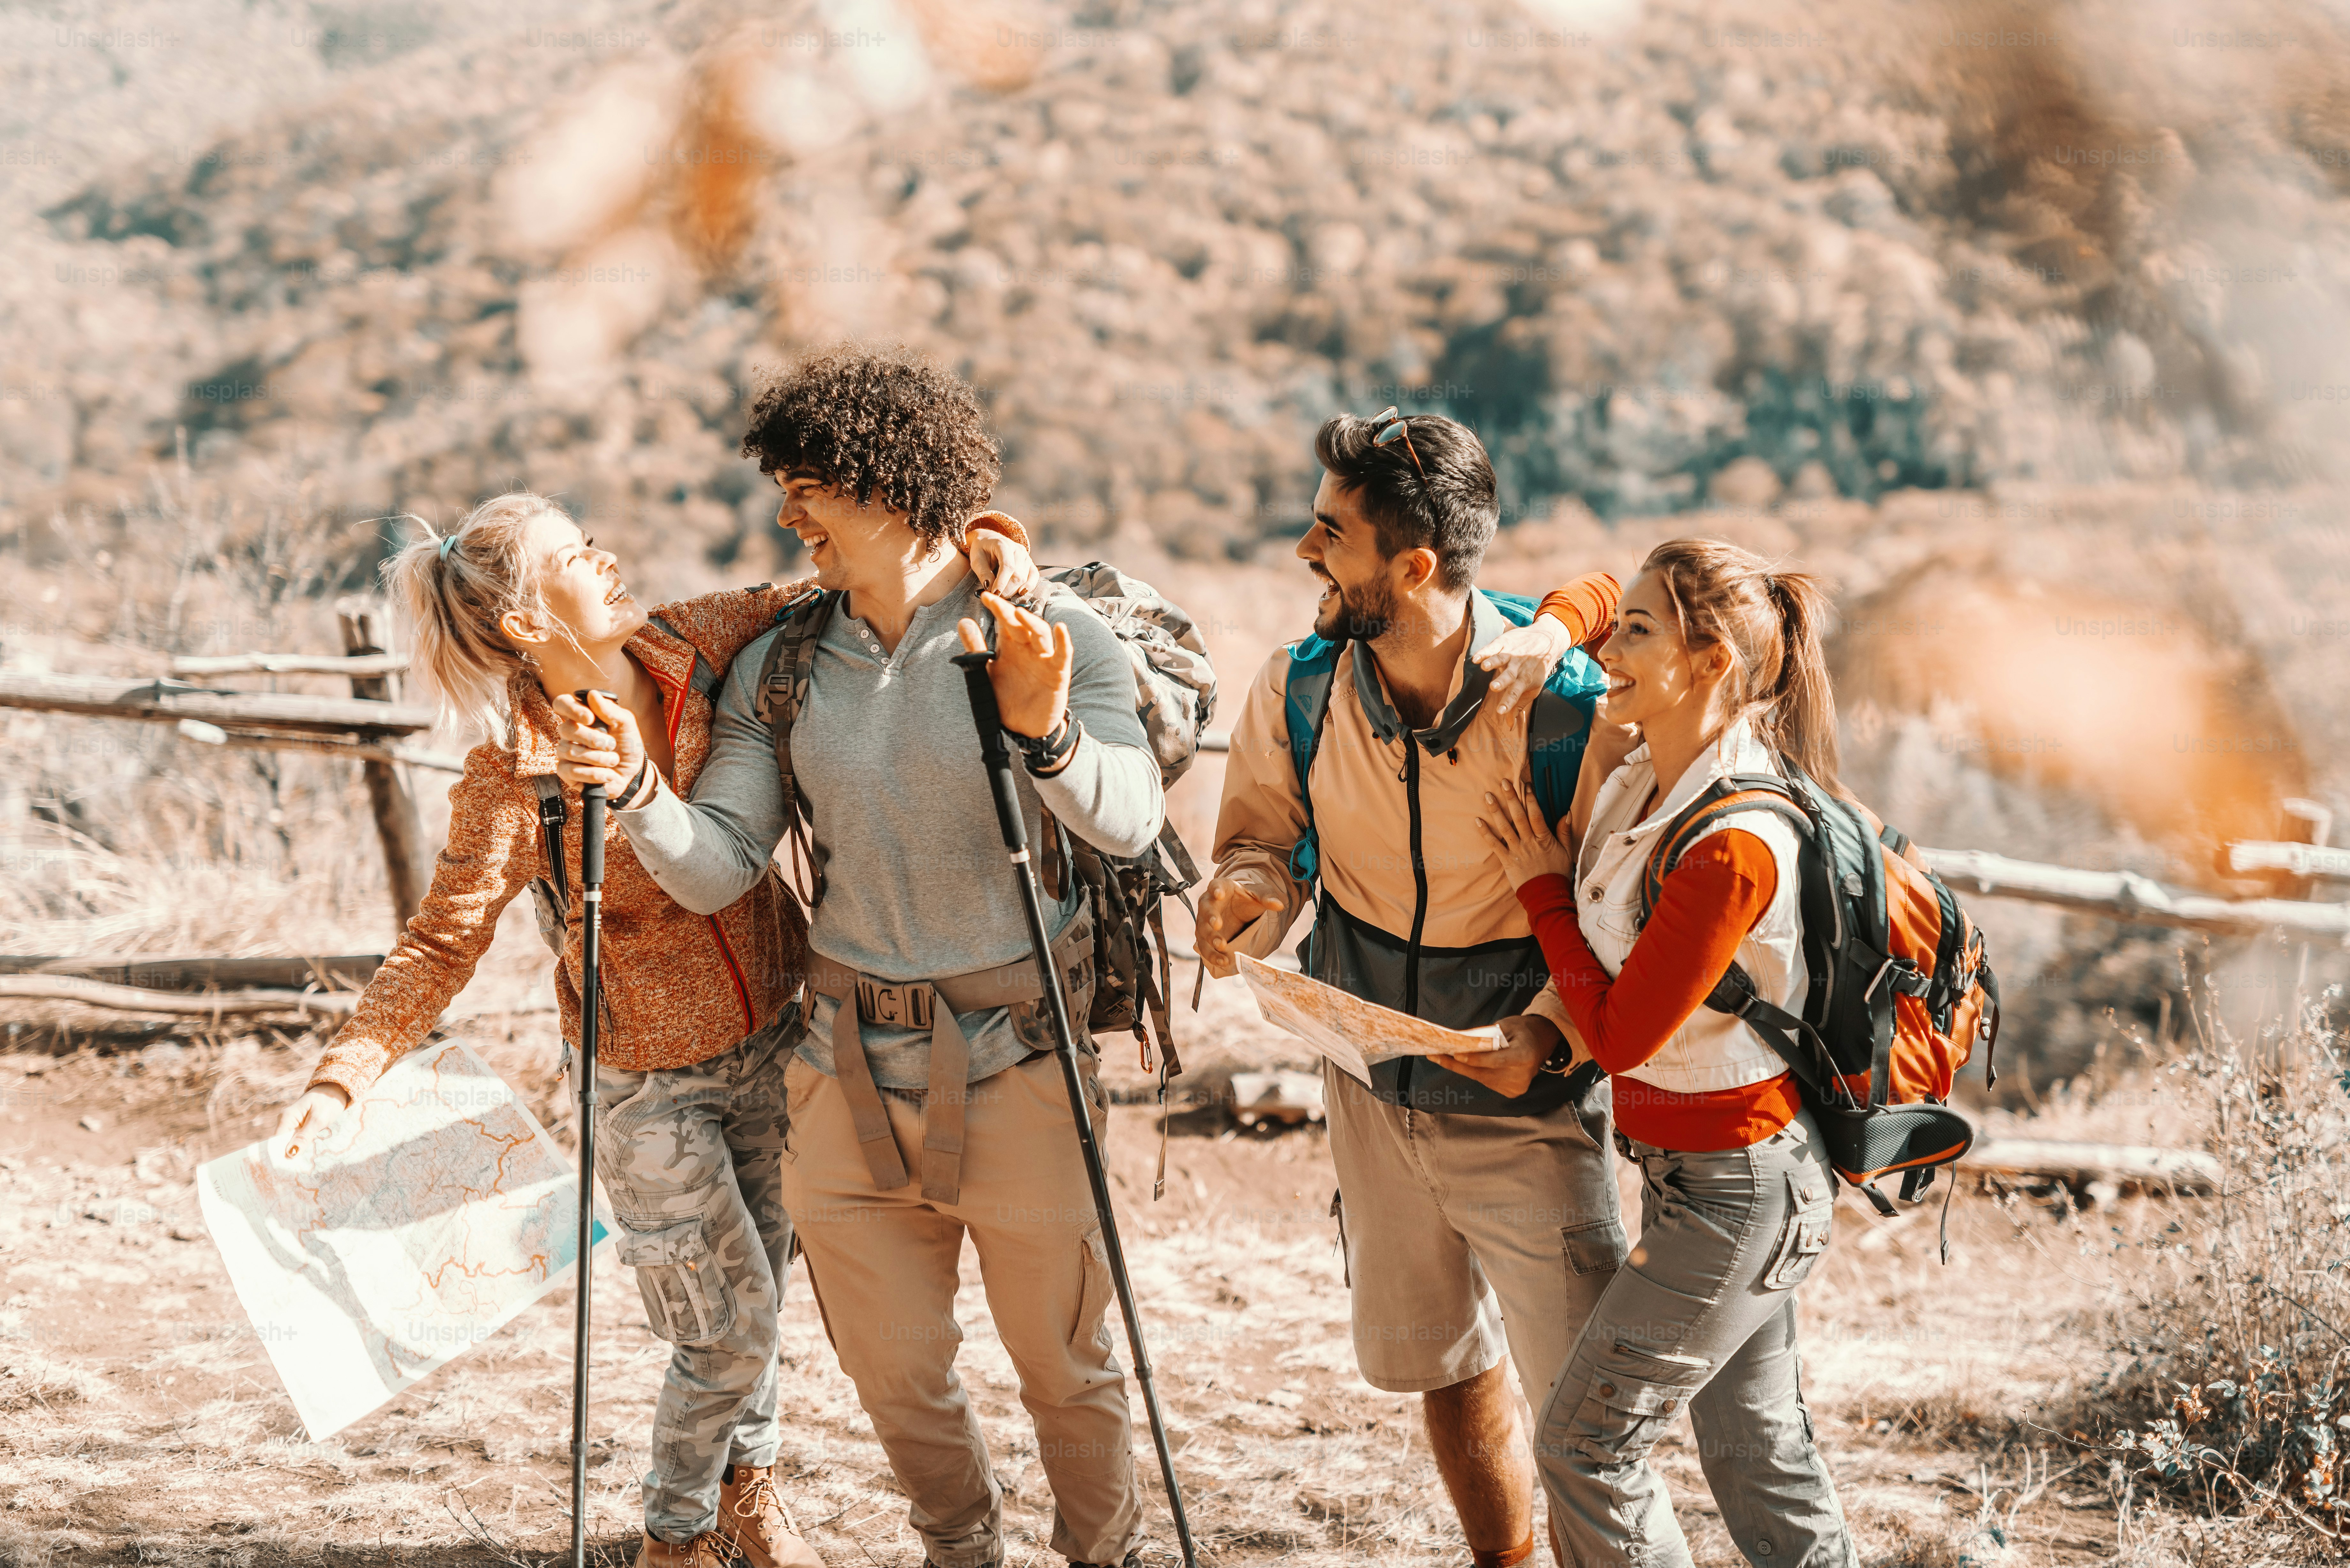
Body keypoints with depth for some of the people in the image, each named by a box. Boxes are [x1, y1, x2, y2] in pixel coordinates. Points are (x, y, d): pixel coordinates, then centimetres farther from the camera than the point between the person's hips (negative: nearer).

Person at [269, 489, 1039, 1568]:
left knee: (762, 1270, 21)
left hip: (767, 1033, 5)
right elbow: (441, 945, -20)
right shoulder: (511, 775, -23)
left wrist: (987, 546, -18)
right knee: (731, 1325, 4)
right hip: (648, 1080, -5)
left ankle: (745, 1478, 49)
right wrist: (339, 1080, -32)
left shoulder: (694, 649, -10)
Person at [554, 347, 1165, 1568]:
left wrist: (1047, 734, -42)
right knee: (893, 1374, 15)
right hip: (850, 1066, 4)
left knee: (1063, 1365, 9)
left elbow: (1129, 823, -22)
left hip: (1017, 1056, -4)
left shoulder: (1050, 635, -8)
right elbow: (716, 871, -1)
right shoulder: (779, 668, 4)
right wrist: (632, 791, -20)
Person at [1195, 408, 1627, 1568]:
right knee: (1440, 1362, 22)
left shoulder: (1562, 701, -23)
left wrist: (1548, 1030, -32)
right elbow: (1264, 834, 5)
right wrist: (1248, 889, -19)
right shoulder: (1298, 687, -10)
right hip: (1373, 1086, 5)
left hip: (1525, 1097, -5)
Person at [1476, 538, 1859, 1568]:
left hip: (1733, 1190, -9)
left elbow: (1620, 1035, -20)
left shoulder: (1735, 845, -27)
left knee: (1585, 1446, -1)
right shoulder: (1635, 787, 1)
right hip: (1695, 1166, 9)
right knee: (1753, 1445, 17)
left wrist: (1543, 892, -11)